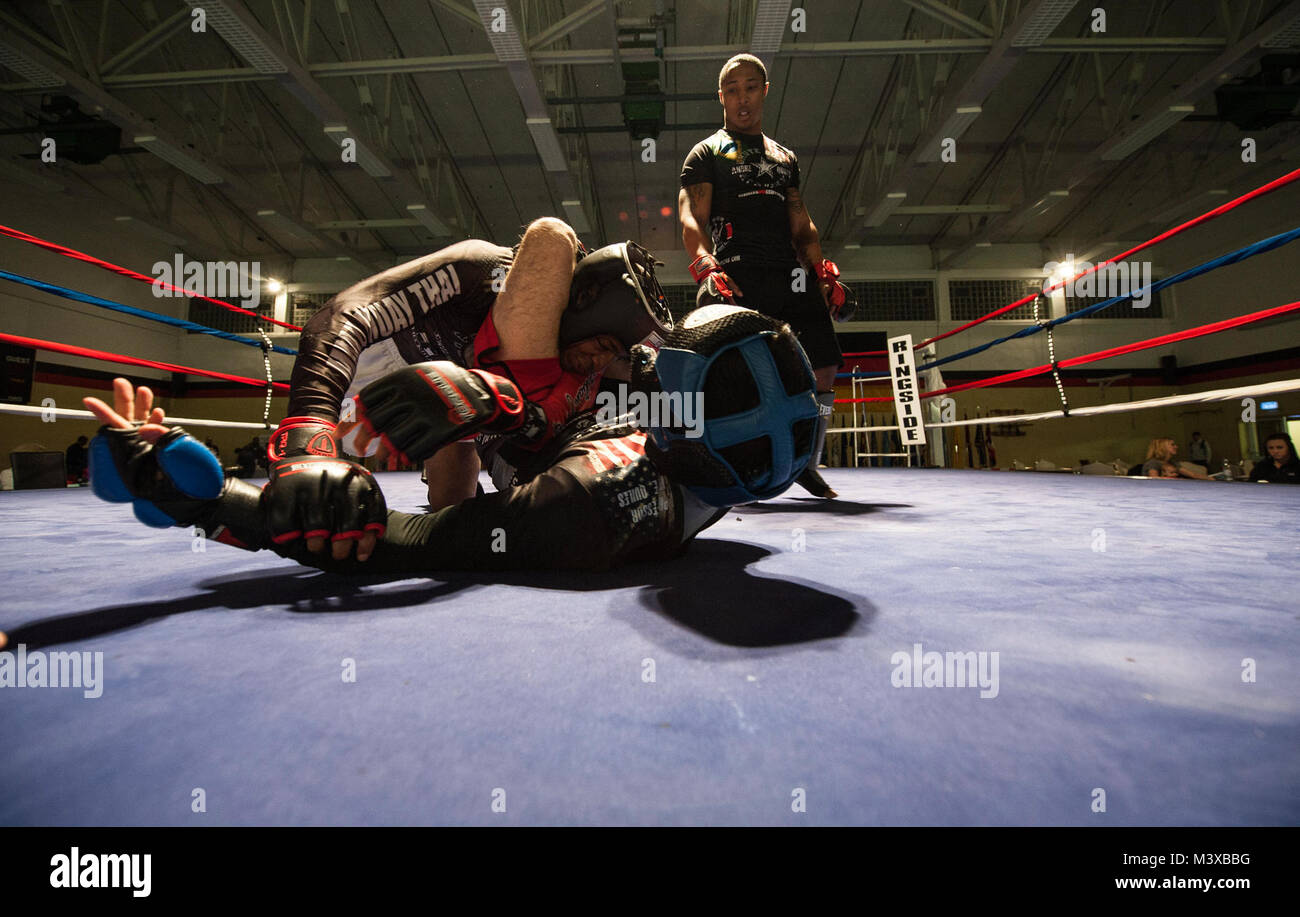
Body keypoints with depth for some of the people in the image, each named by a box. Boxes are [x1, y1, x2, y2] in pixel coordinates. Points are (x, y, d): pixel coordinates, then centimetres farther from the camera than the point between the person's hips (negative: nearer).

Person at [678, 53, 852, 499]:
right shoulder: (706, 153, 14)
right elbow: (691, 220, -2)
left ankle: (807, 463, 15)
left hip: (789, 275, 5)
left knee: (824, 369, -2)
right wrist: (708, 268, -21)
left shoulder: (785, 157, 31)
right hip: (736, 276, -5)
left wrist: (823, 272, 10)